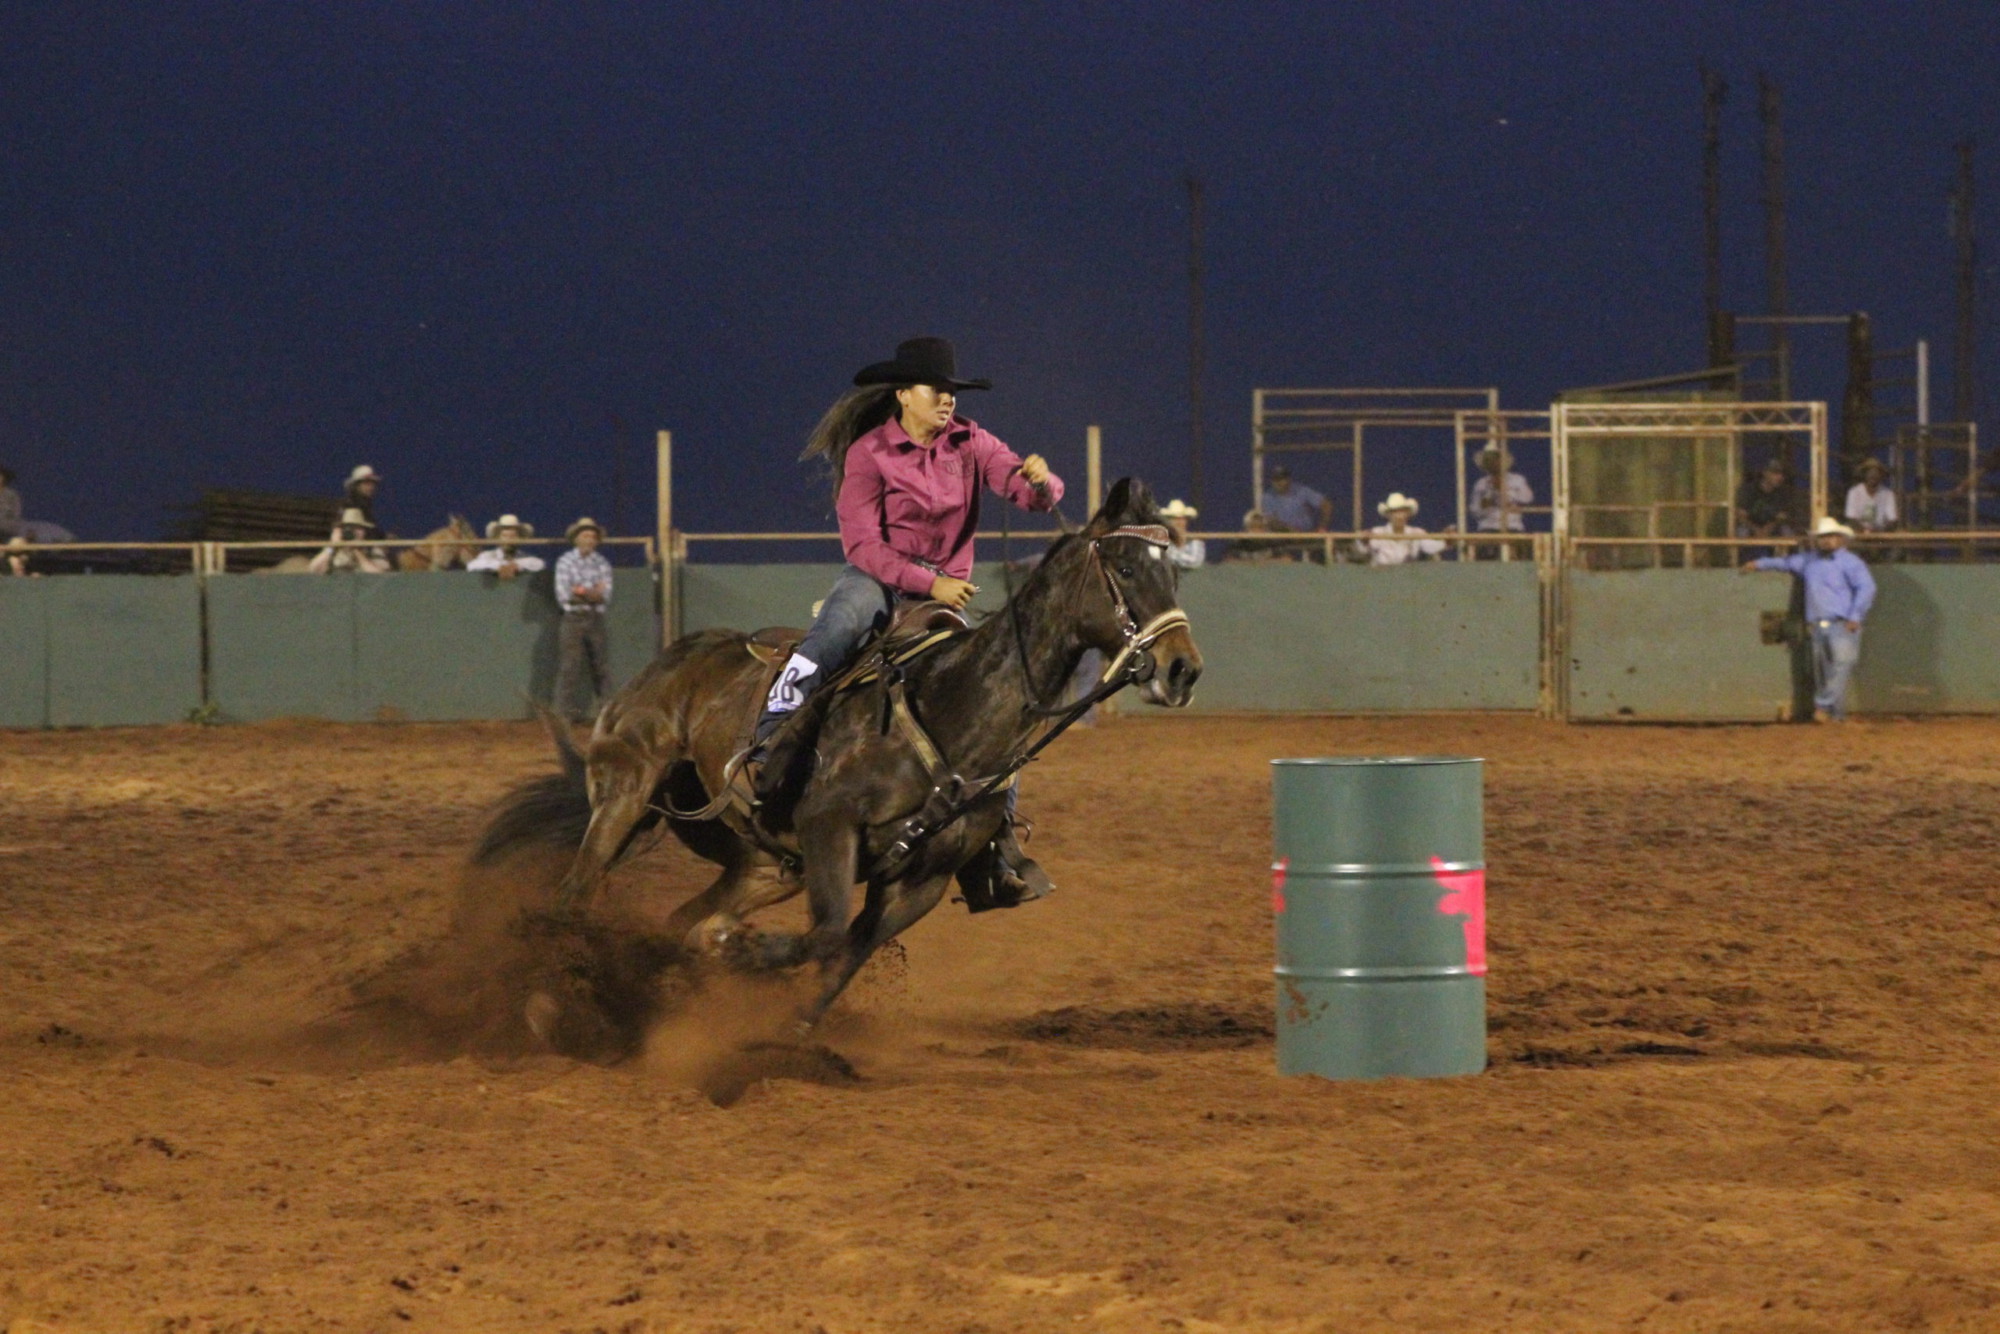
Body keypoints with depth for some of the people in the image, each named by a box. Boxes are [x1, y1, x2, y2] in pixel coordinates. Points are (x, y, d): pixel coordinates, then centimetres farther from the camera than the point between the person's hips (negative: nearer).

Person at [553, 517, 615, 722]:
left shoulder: (602, 564, 9)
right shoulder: (565, 562, 1)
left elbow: (606, 597, -1)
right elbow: (563, 596, -9)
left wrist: (581, 592, -13)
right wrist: (593, 594, -6)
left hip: (596, 619, 3)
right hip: (573, 619, -3)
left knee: (601, 667, 3)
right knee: (568, 667, -7)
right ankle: (562, 711, -6)